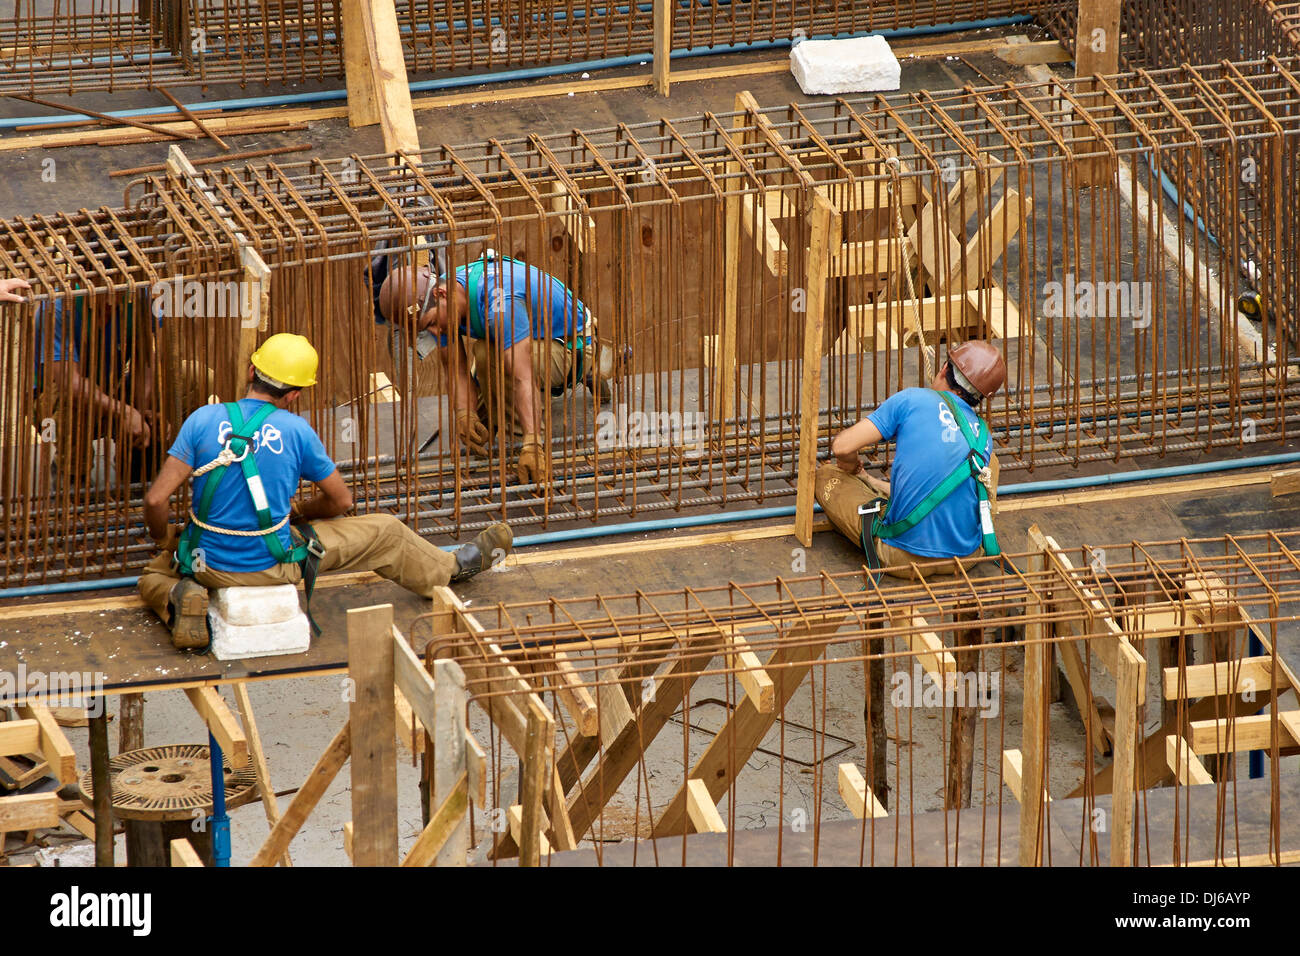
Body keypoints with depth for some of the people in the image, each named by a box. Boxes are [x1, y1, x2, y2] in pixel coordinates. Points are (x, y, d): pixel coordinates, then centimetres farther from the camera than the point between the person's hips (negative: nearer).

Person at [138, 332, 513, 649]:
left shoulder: (203, 420, -10)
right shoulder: (296, 431, -10)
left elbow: (156, 499, -13)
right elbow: (341, 500, 4)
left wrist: (163, 539, 8)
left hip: (209, 564, 1)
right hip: (274, 567, 0)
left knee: (154, 574, 33)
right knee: (383, 532, 18)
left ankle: (181, 601, -1)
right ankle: (449, 568, 44)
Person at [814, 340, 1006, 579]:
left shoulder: (912, 400, -6)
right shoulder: (983, 435, 9)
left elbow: (842, 447, -9)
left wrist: (851, 467, 17)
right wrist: (867, 479, 33)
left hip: (907, 560, -5)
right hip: (968, 554, 5)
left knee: (827, 475, 16)